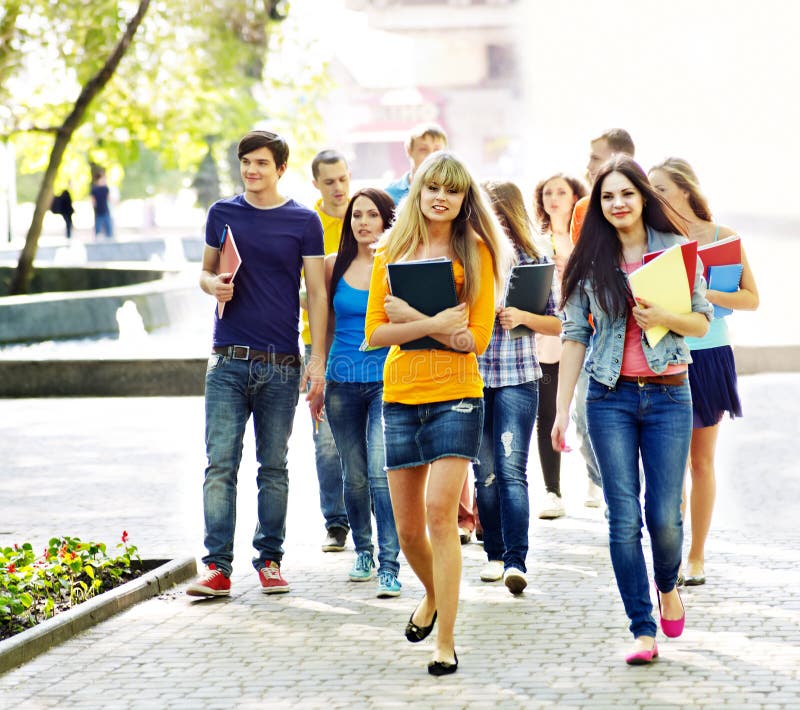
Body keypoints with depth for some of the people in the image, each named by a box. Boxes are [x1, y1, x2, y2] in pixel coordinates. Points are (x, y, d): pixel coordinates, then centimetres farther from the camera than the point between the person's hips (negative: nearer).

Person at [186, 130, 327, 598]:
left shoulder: (303, 221, 2)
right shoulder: (222, 214, 9)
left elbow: (317, 293, 2)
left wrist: (318, 360, -6)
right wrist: (213, 284, -6)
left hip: (281, 365, -1)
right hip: (229, 361, 1)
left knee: (275, 466, 6)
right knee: (221, 465, -5)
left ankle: (270, 560, 15)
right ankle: (218, 567, -5)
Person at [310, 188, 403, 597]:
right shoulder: (335, 266, 8)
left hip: (386, 381, -3)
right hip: (343, 382, 3)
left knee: (381, 472, -17)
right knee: (355, 476, 10)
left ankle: (389, 565, -15)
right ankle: (363, 551, 30)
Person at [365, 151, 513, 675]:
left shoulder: (475, 252, 0)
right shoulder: (392, 251, 9)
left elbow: (476, 337, -6)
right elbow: (376, 332, 1)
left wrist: (412, 319, -14)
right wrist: (437, 324, -14)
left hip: (456, 395, -4)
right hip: (401, 396, 4)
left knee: (441, 512, -16)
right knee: (408, 527, 10)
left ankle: (446, 642, -12)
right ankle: (433, 595, 42)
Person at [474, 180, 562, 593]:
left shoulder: (533, 260, 1)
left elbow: (558, 325, 4)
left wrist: (523, 317, -13)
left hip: (517, 377, -3)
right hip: (472, 376, 3)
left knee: (511, 470, -12)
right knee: (485, 473, 9)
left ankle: (516, 561, -17)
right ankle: (495, 554, 20)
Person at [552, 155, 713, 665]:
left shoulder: (676, 250, 2)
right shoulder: (589, 261, 5)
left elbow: (702, 321, 6)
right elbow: (575, 335, 6)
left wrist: (664, 318, -16)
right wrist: (562, 407, 2)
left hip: (668, 394, -1)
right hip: (611, 397, 1)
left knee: (665, 515, -3)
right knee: (624, 518, -3)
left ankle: (668, 585, 30)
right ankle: (643, 631, 3)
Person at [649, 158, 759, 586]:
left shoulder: (721, 237, -1)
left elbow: (751, 298, -4)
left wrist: (706, 294, -18)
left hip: (709, 357, 0)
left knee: (701, 460, 8)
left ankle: (696, 556, 17)